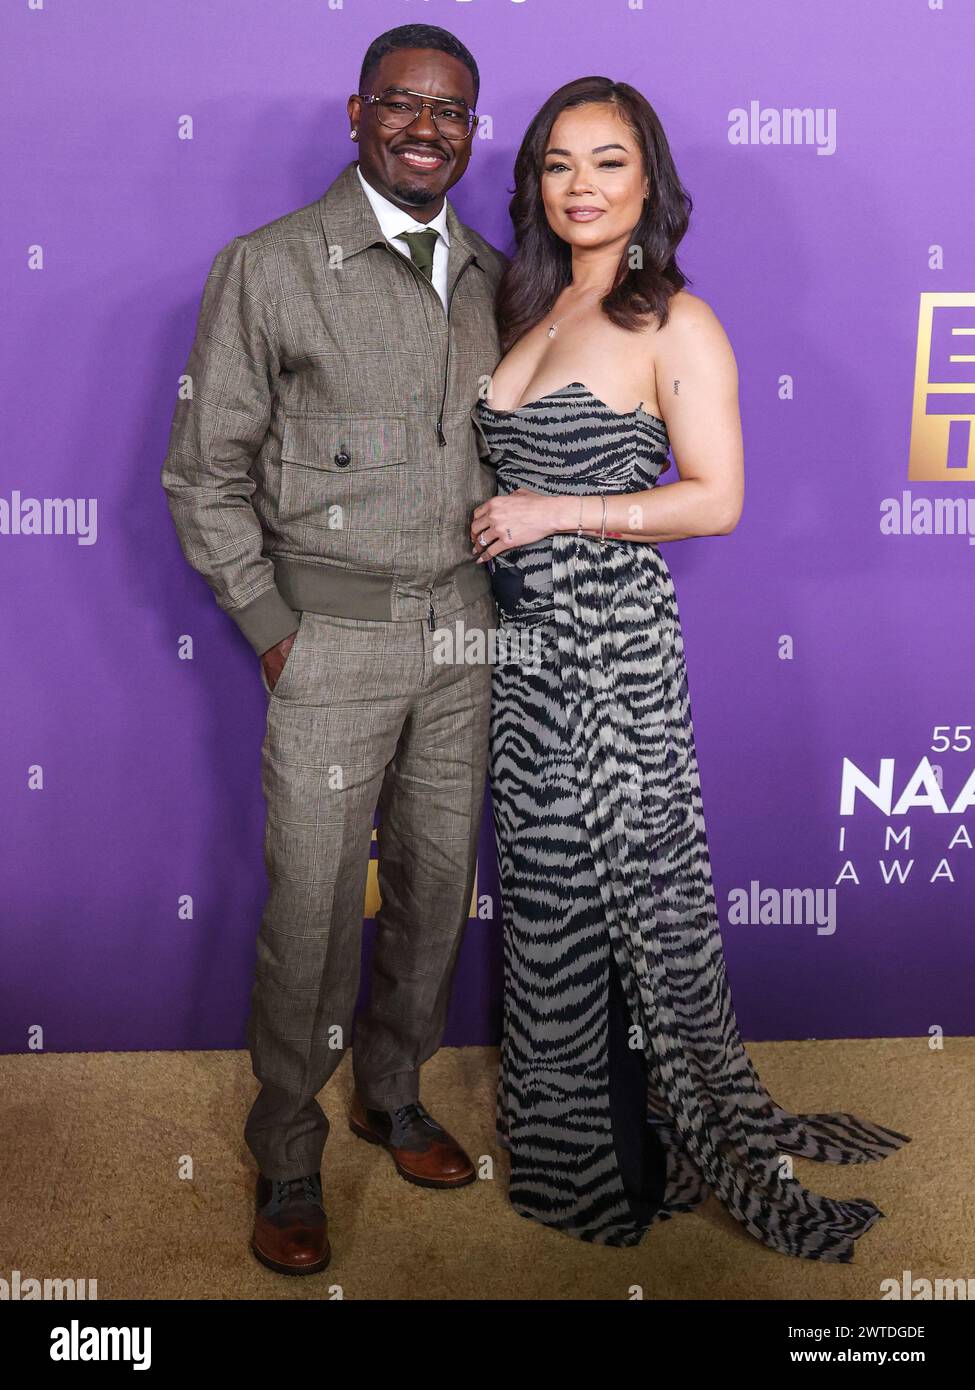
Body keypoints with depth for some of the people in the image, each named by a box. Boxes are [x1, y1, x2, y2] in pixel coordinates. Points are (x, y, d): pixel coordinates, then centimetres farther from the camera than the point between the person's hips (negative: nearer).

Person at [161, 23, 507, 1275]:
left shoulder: (490, 276, 9)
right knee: (314, 905, 1)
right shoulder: (270, 267, -6)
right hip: (334, 634, -5)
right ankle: (289, 1158, 21)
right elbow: (206, 470, -4)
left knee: (439, 880, 14)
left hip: (460, 626, 5)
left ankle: (393, 1092, 37)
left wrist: (491, 583, 8)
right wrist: (268, 630, -9)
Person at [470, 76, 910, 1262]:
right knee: (544, 883, 14)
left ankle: (632, 1159, 22)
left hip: (610, 640, -7)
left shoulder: (675, 325, -8)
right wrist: (488, 520, 6)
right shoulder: (529, 309, 13)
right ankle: (559, 1130, 32)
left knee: (617, 884, 2)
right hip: (522, 634, 7)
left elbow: (715, 499, -14)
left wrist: (556, 512, -16)